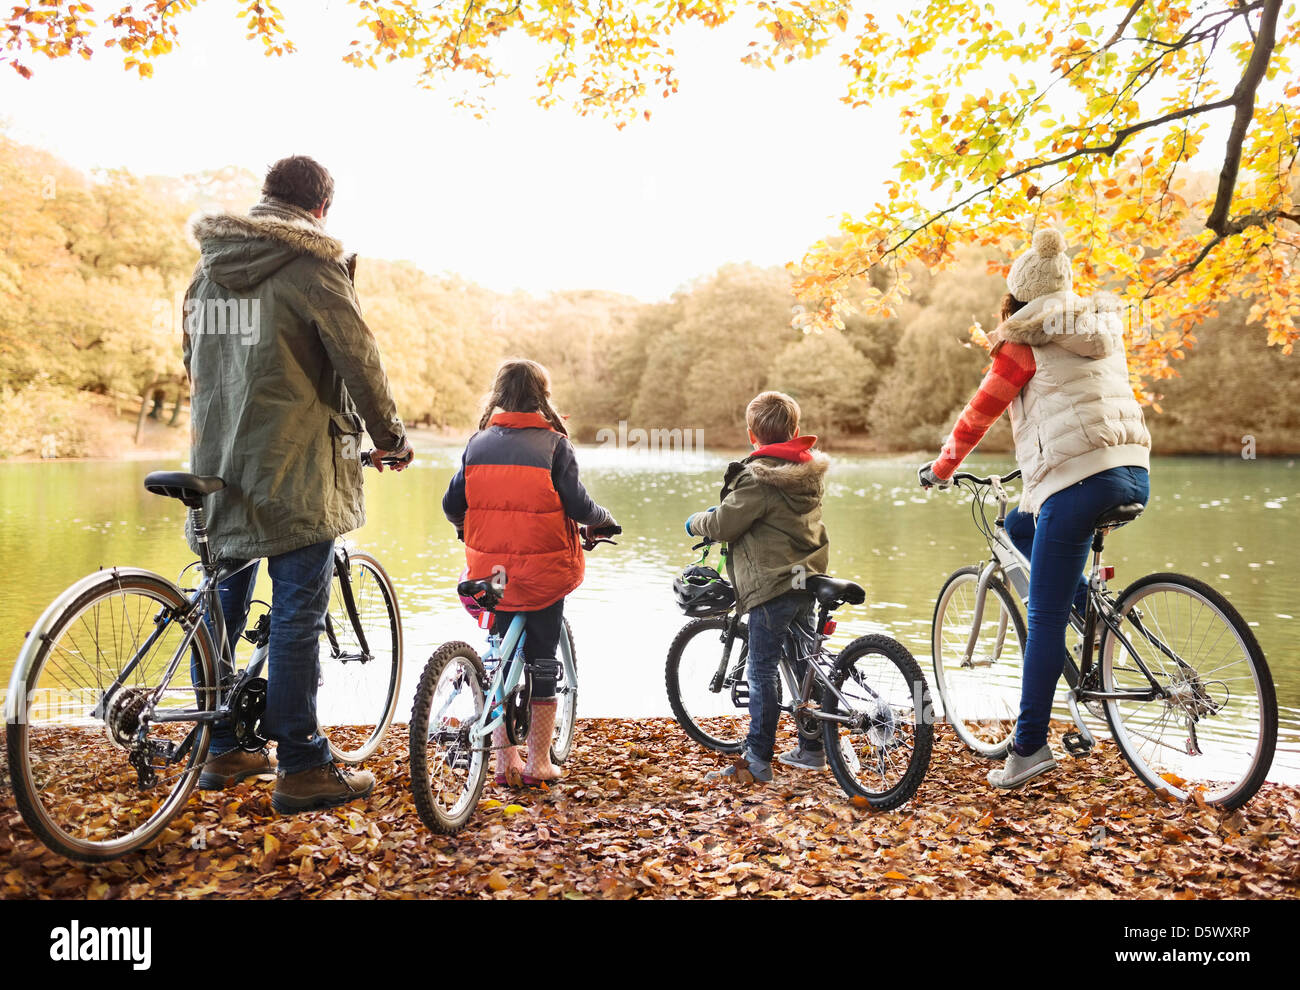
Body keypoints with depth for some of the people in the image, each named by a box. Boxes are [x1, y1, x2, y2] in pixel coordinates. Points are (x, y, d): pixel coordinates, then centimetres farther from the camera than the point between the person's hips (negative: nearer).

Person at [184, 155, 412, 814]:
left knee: (222, 609, 15)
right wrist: (389, 435, 6)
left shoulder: (207, 268, 14)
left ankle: (221, 752, 26)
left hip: (217, 464, 8)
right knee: (297, 617, -2)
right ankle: (301, 768, 5)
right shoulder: (311, 266, -9)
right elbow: (358, 360, -9)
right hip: (294, 469, -7)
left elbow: (193, 363, 21)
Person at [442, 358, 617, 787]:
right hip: (541, 574, -3)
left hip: (491, 573, 3)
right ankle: (538, 763, 17)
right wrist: (605, 519, 10)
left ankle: (505, 760, 19)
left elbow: (452, 505, 5)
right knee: (541, 662, 9)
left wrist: (466, 526, 27)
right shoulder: (552, 444, -8)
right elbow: (577, 505, -11)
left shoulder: (477, 443, 3)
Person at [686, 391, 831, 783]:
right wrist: (727, 504, 22)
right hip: (808, 579, 8)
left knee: (762, 671, -2)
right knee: (806, 663, 16)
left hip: (771, 586, -8)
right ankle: (812, 748, 27)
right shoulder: (811, 470, 7)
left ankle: (756, 760, 4)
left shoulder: (758, 477, -19)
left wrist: (696, 522, 5)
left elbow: (724, 524, -16)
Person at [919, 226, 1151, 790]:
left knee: (1045, 620, -3)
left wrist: (941, 467, 19)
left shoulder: (1027, 341, 0)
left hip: (1076, 482, -8)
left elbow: (980, 411, 4)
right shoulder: (1102, 330, 21)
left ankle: (1030, 747, -2)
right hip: (1134, 475, 8)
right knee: (1020, 526, 29)